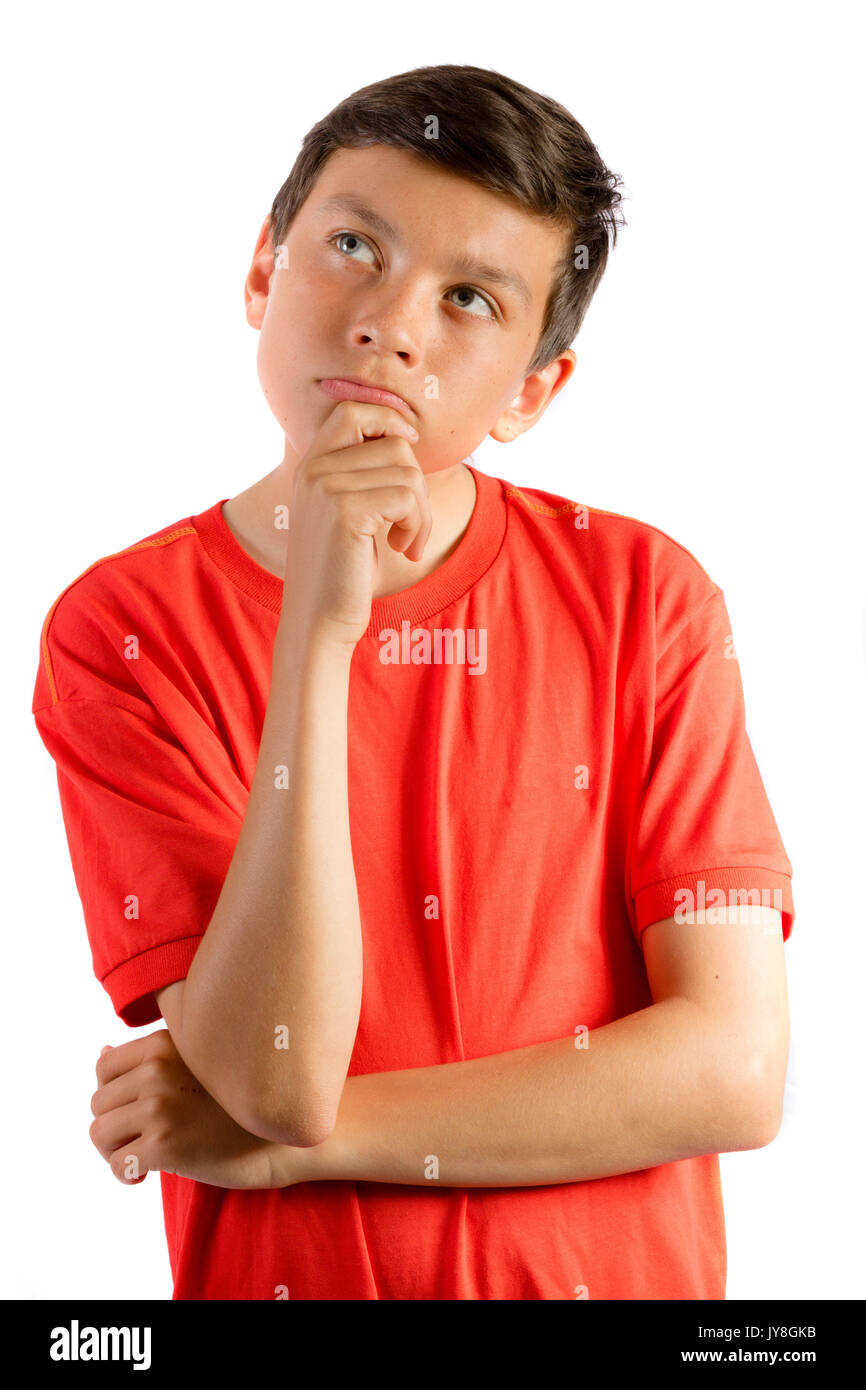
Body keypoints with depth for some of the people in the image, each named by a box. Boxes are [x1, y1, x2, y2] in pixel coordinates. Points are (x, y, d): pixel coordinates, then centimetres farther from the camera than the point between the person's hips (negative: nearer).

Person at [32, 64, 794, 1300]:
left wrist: (287, 1142, -15)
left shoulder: (644, 595, -8)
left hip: (624, 1271, 0)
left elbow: (735, 1070, -12)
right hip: (282, 1275, 0)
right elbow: (276, 1083, -20)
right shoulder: (121, 630, -11)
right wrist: (317, 635, -27)